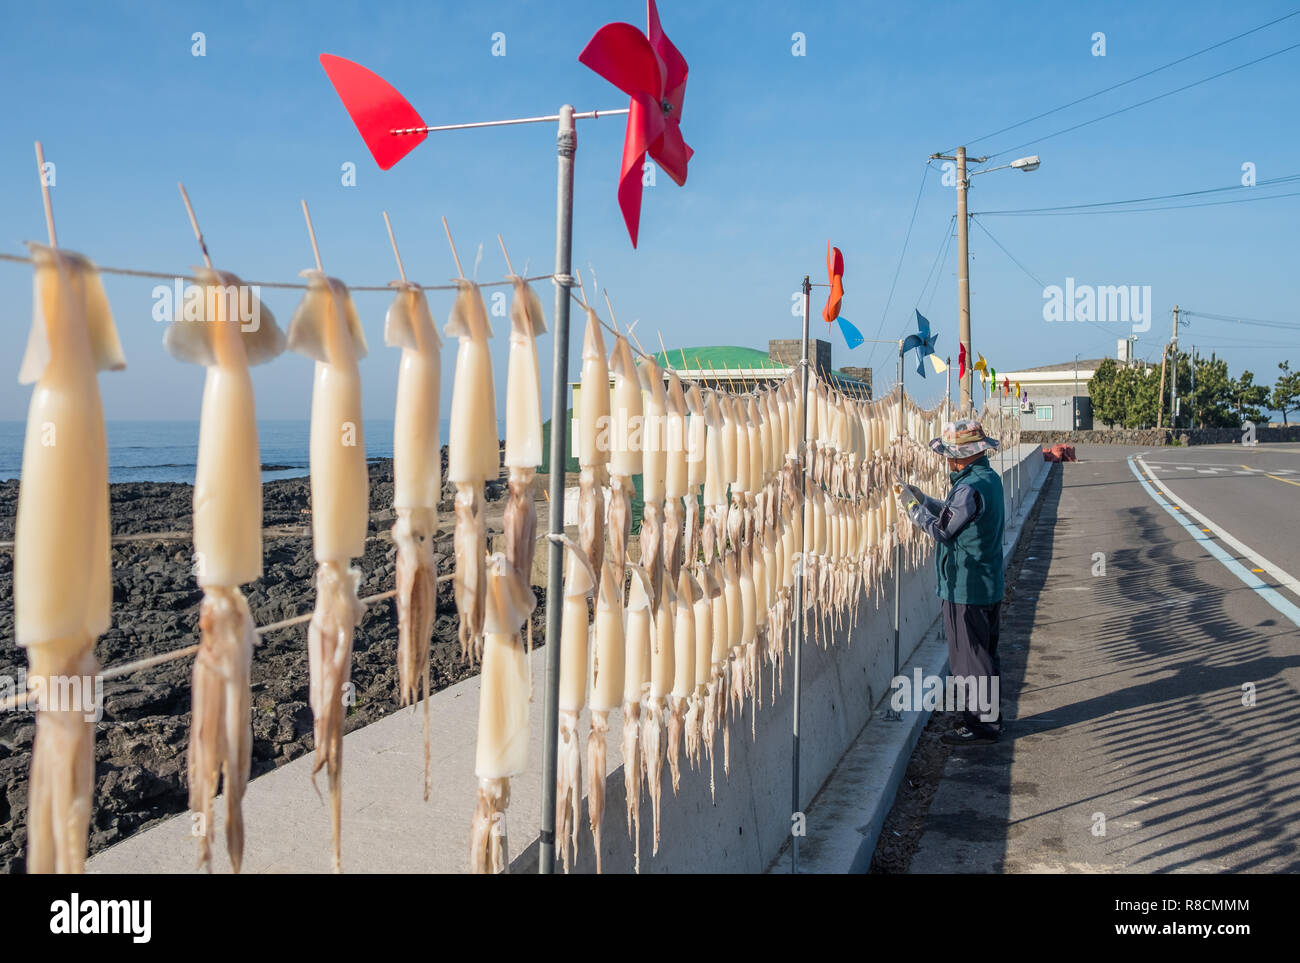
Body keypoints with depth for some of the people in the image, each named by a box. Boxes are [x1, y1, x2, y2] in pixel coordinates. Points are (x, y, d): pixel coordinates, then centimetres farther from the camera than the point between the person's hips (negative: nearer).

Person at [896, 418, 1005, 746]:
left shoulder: (970, 488, -23)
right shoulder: (989, 478, 9)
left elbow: (942, 530, -16)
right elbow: (954, 514, 16)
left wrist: (913, 507, -4)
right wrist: (921, 498, 14)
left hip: (965, 589, -10)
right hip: (988, 585, 10)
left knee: (971, 658, 0)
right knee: (983, 654, 18)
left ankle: (982, 723, 8)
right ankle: (986, 716, 29)